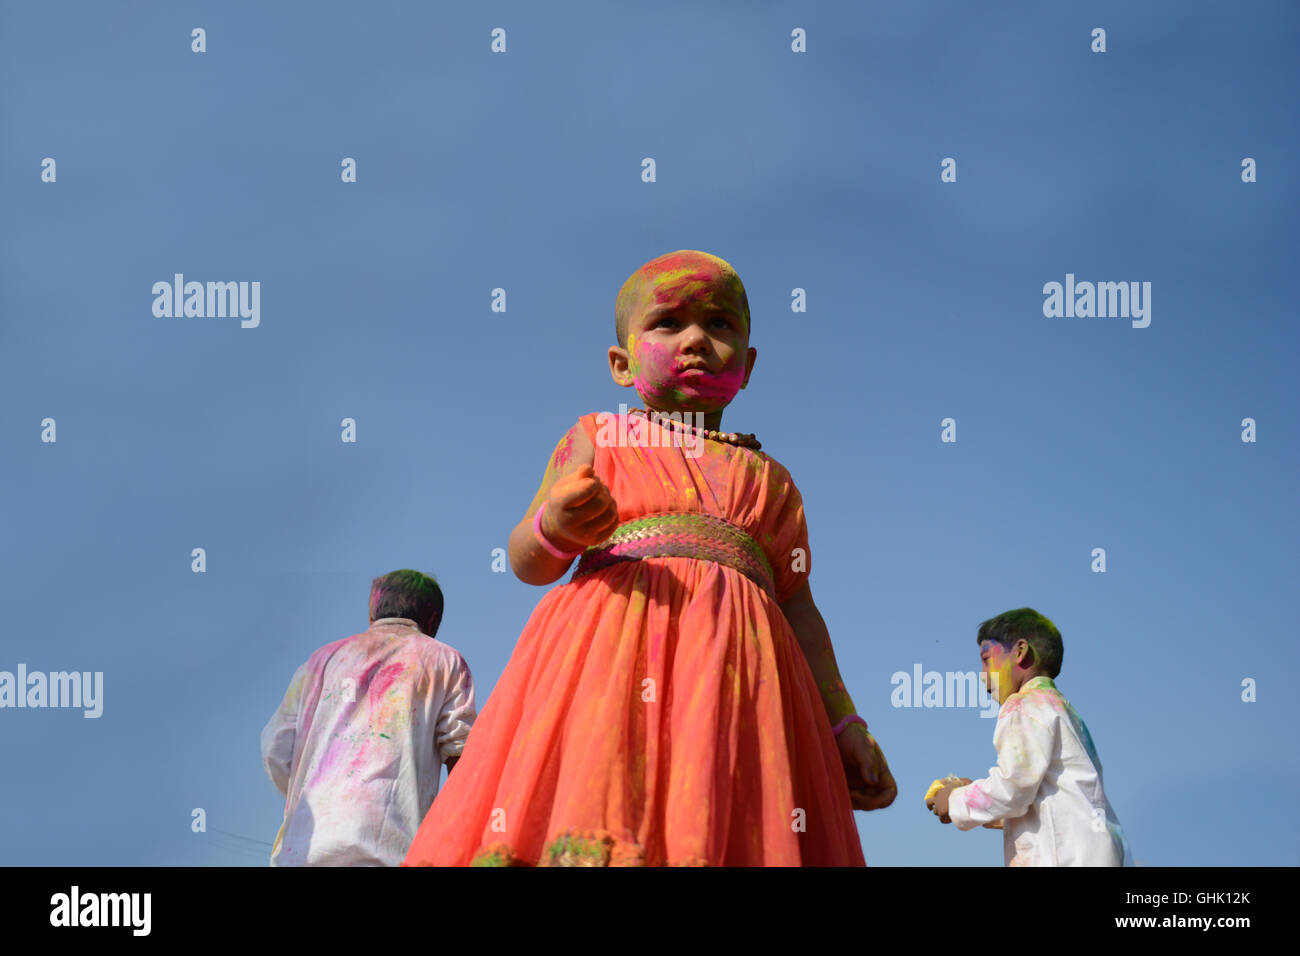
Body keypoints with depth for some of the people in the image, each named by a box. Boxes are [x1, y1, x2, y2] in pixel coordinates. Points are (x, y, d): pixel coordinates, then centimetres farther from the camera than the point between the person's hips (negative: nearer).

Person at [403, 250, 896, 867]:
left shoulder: (769, 480, 26)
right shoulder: (596, 440, 19)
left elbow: (797, 605, 25)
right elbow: (526, 561, 12)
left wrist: (842, 722, 16)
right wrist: (557, 528, -13)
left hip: (733, 683, 2)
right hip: (609, 660, -2)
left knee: (719, 833, -18)